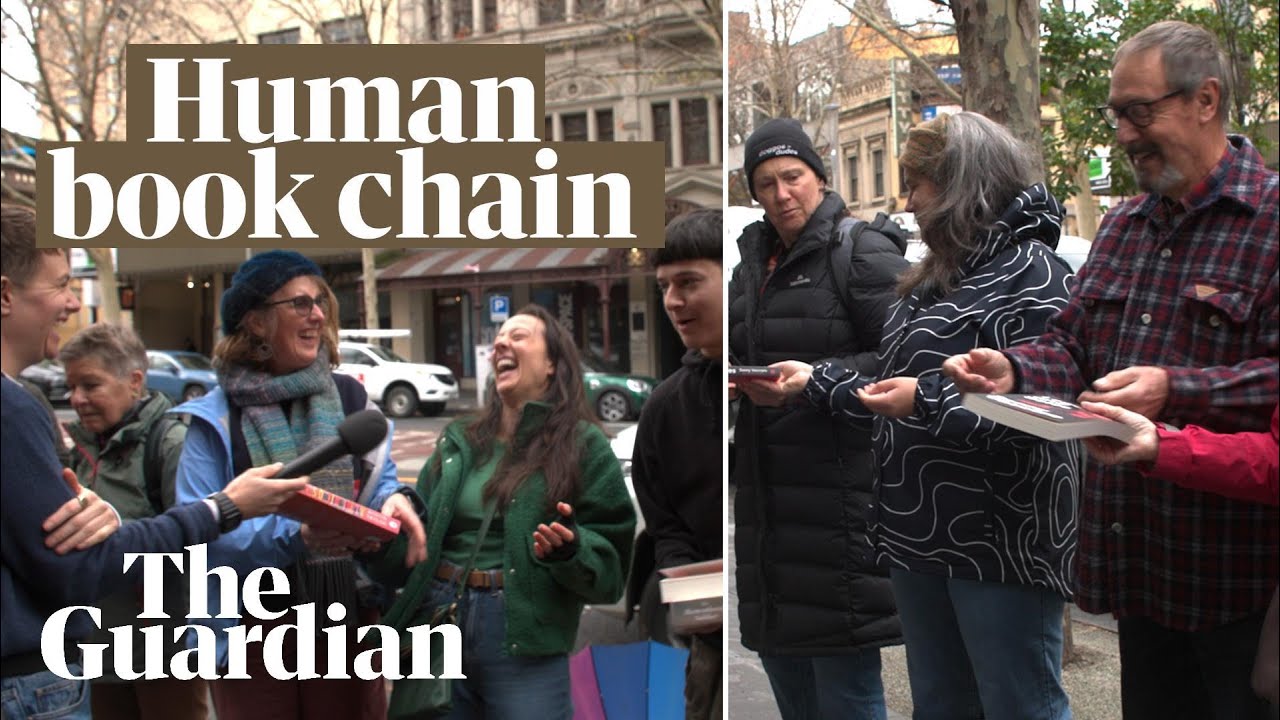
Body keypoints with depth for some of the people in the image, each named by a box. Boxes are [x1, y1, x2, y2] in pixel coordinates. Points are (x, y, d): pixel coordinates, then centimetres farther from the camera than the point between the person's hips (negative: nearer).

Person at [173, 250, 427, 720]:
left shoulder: (349, 396, 7)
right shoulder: (215, 417, -6)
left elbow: (379, 480, 11)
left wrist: (395, 501, -13)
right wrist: (293, 537, -27)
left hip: (348, 616, 3)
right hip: (251, 628, -3)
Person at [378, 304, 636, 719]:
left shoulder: (582, 444, 0)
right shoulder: (459, 441, 14)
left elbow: (611, 563, -5)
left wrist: (571, 550, -24)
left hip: (524, 641, -4)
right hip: (435, 623, 4)